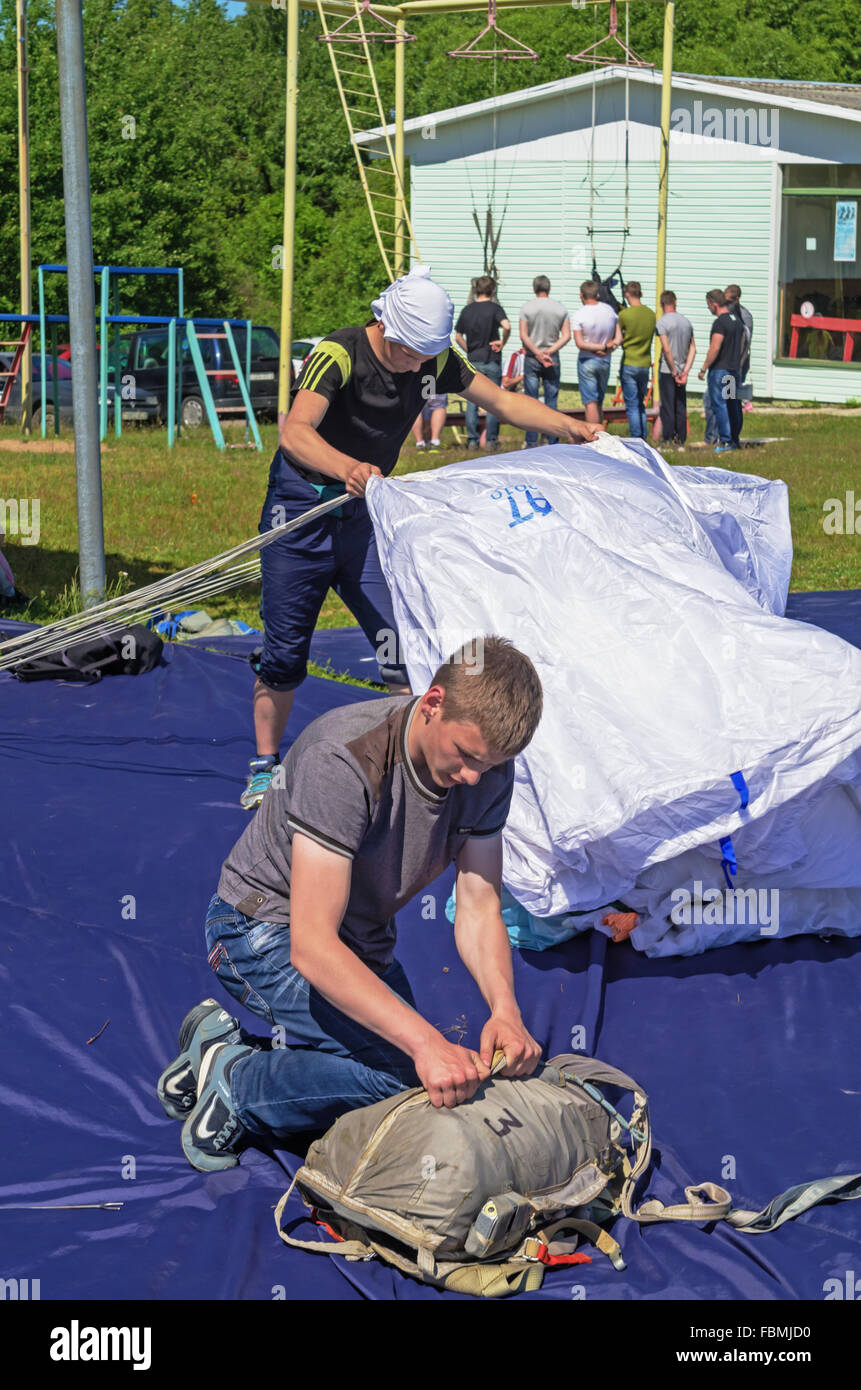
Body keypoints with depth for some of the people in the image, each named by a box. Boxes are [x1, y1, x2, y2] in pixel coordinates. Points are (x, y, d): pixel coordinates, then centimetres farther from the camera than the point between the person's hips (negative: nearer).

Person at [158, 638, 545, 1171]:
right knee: (402, 1076, -27)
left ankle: (226, 1048, 13)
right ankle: (236, 1081, -4)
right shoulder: (342, 761, -35)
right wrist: (426, 1041, -47)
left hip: (362, 940, 8)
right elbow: (312, 946, -39)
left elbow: (479, 908, -9)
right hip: (270, 929, -8)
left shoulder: (488, 770, -14)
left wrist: (505, 1007, -29)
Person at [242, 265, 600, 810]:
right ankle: (266, 768, 14)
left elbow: (503, 402, 5)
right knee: (284, 651, -1)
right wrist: (348, 468, -59)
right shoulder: (339, 353, -25)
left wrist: (574, 428, -9)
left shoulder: (437, 360, -7)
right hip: (303, 504, -4)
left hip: (368, 509, 4)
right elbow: (295, 432, -39)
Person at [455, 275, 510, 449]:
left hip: (473, 362, 3)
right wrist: (502, 343, -10)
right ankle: (491, 440, 4)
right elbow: (506, 326, -25)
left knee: (472, 402, 8)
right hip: (492, 362, -3)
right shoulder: (494, 308, -8)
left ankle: (472, 440, 6)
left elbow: (458, 337, 8)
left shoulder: (467, 310, 5)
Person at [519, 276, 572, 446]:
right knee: (551, 402, 6)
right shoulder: (560, 308, 2)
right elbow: (566, 336, -3)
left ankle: (531, 442, 2)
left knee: (531, 402, 3)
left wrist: (538, 353, -10)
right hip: (552, 359, 2)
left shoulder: (527, 308, -4)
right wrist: (549, 351, -8)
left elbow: (523, 336, -10)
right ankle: (553, 442, 6)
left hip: (532, 358, -1)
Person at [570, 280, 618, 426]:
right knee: (599, 403, 15)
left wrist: (601, 347, -13)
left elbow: (580, 343, -17)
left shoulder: (578, 316, -13)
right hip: (605, 361, 5)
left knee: (591, 403, -5)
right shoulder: (610, 310, 1)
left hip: (587, 361, -4)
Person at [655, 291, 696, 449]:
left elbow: (667, 350, -17)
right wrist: (685, 371, 0)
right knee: (681, 408, 10)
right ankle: (681, 441, 13)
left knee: (667, 408, -3)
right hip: (682, 371, 6)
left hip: (667, 371, -6)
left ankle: (668, 441, -2)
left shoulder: (662, 322, -10)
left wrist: (674, 372, -11)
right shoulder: (687, 322, 9)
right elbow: (693, 349, 5)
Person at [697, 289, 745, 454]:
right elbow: (741, 345, 18)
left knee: (719, 405, -4)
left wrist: (703, 369, -13)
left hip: (719, 370, -9)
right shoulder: (737, 320, 12)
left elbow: (715, 348, -20)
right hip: (734, 370, 9)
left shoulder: (720, 323, -15)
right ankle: (734, 440, 16)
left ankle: (725, 441, -6)